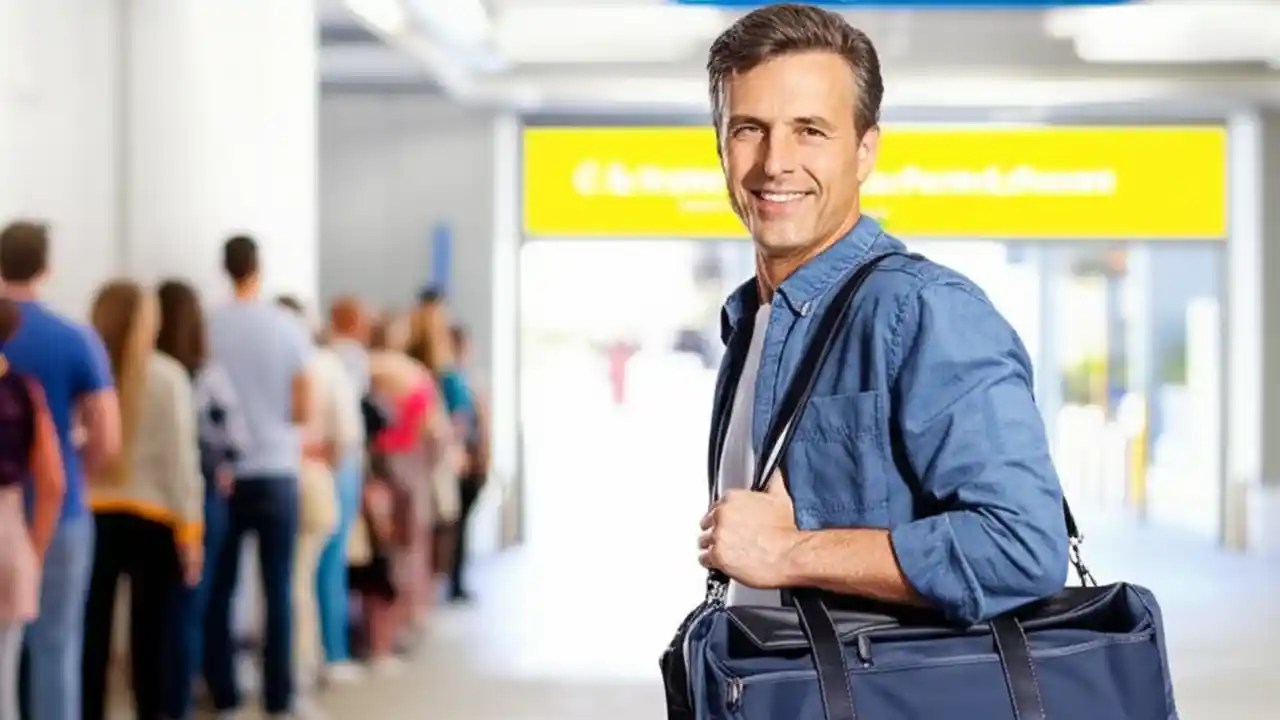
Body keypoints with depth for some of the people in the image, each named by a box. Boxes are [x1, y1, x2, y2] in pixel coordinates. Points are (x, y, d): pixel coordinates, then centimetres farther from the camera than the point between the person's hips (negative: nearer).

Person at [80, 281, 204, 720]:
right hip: (153, 517, -1)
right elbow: (179, 454, -5)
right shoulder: (166, 376, -4)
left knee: (91, 634, 6)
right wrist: (190, 527, -2)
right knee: (150, 635, 3)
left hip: (89, 515, 1)